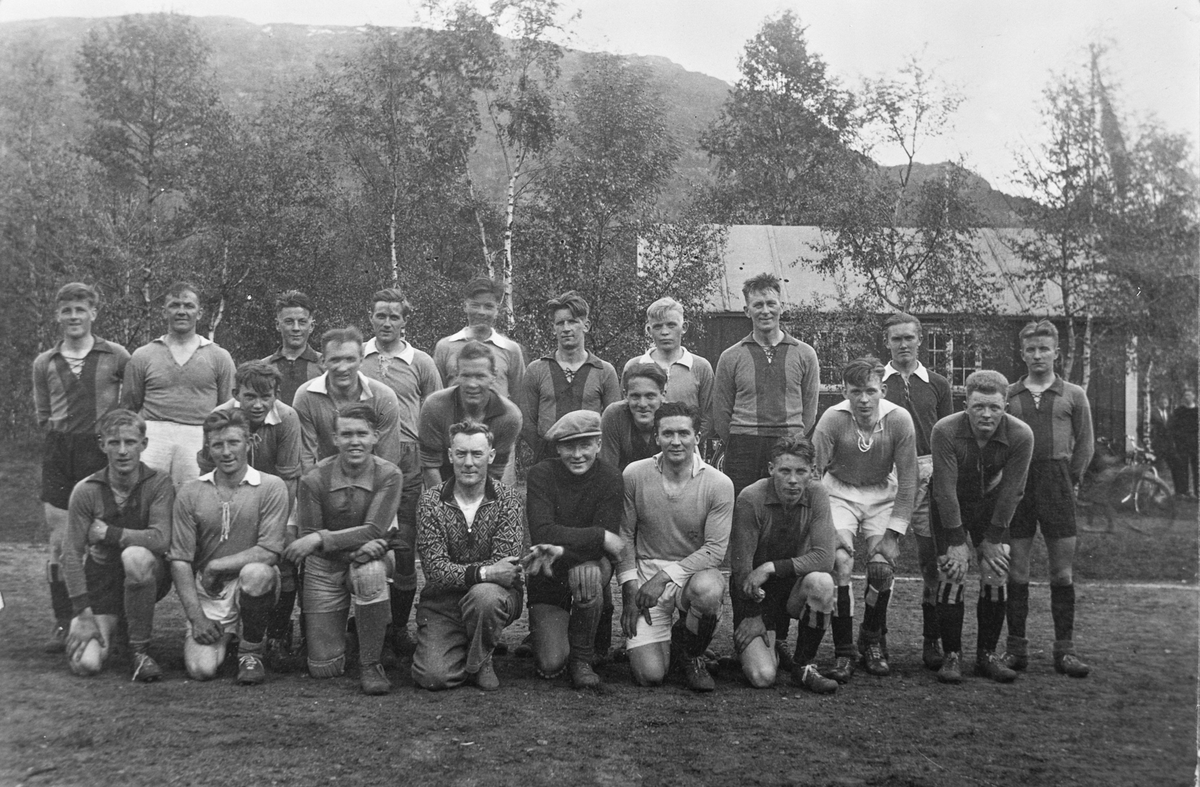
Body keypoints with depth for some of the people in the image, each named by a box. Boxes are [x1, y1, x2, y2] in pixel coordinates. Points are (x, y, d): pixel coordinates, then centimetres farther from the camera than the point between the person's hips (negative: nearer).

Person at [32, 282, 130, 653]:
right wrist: (63, 435, 5)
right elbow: (43, 414, 17)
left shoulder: (116, 357, 1)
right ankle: (62, 620, 9)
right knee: (59, 542, 1)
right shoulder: (44, 363, 10)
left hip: (100, 450, -2)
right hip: (58, 453, 3)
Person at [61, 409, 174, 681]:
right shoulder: (86, 491, -12)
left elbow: (160, 539, -27)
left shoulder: (159, 483, -14)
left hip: (146, 578, -2)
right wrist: (83, 615, -16)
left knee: (135, 555, -37)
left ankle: (141, 650, -19)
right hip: (100, 583, 2)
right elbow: (71, 555, -11)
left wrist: (106, 532, -19)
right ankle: (109, 629, 24)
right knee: (85, 664, -15)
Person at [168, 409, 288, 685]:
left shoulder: (271, 488, -6)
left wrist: (215, 566, -13)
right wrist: (196, 617, -9)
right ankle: (220, 636, 22)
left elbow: (269, 552, -13)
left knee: (256, 572, -36)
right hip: (206, 592, 2)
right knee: (201, 669, -17)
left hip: (251, 588, -2)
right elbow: (180, 560, -1)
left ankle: (250, 652, -9)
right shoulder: (189, 493, 1)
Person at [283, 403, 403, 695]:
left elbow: (375, 531, -20)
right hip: (325, 568, 1)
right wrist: (357, 544, -26)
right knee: (324, 669, -1)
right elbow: (307, 538, -11)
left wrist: (320, 538, -29)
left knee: (370, 572, -39)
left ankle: (370, 665, -19)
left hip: (369, 560, -1)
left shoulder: (388, 475, -13)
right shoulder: (314, 479, -12)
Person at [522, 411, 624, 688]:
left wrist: (560, 552, -34)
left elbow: (604, 548, -18)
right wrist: (600, 536, -28)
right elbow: (542, 533, -24)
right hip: (546, 579, 0)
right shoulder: (541, 475, -11)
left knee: (588, 574, -37)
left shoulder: (610, 478, -11)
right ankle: (543, 633, 25)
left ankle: (582, 658, -11)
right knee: (550, 666, -15)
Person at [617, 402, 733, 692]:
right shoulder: (634, 475, -5)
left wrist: (665, 576, -20)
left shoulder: (719, 484, -9)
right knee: (649, 675, -14)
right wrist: (630, 593, -4)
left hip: (695, 570, 0)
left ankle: (690, 653, -3)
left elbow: (715, 548, -12)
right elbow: (624, 536, 2)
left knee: (707, 590, -39)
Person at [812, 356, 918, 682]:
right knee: (839, 560, -22)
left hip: (882, 496, 1)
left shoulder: (899, 420, -18)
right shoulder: (832, 419, -22)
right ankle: (843, 650, -7)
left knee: (882, 565, -15)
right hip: (839, 493, -1)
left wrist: (893, 533, -16)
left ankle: (872, 639, 14)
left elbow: (907, 481, -11)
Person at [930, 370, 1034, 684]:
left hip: (990, 504, 2)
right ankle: (951, 655, 1)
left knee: (996, 574, -4)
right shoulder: (945, 431, -29)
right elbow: (945, 489, -25)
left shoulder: (1021, 436, -23)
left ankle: (987, 655, 9)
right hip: (949, 505, -2)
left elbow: (1011, 491, -15)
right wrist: (957, 541, -22)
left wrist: (993, 538, -11)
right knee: (951, 574, -10)